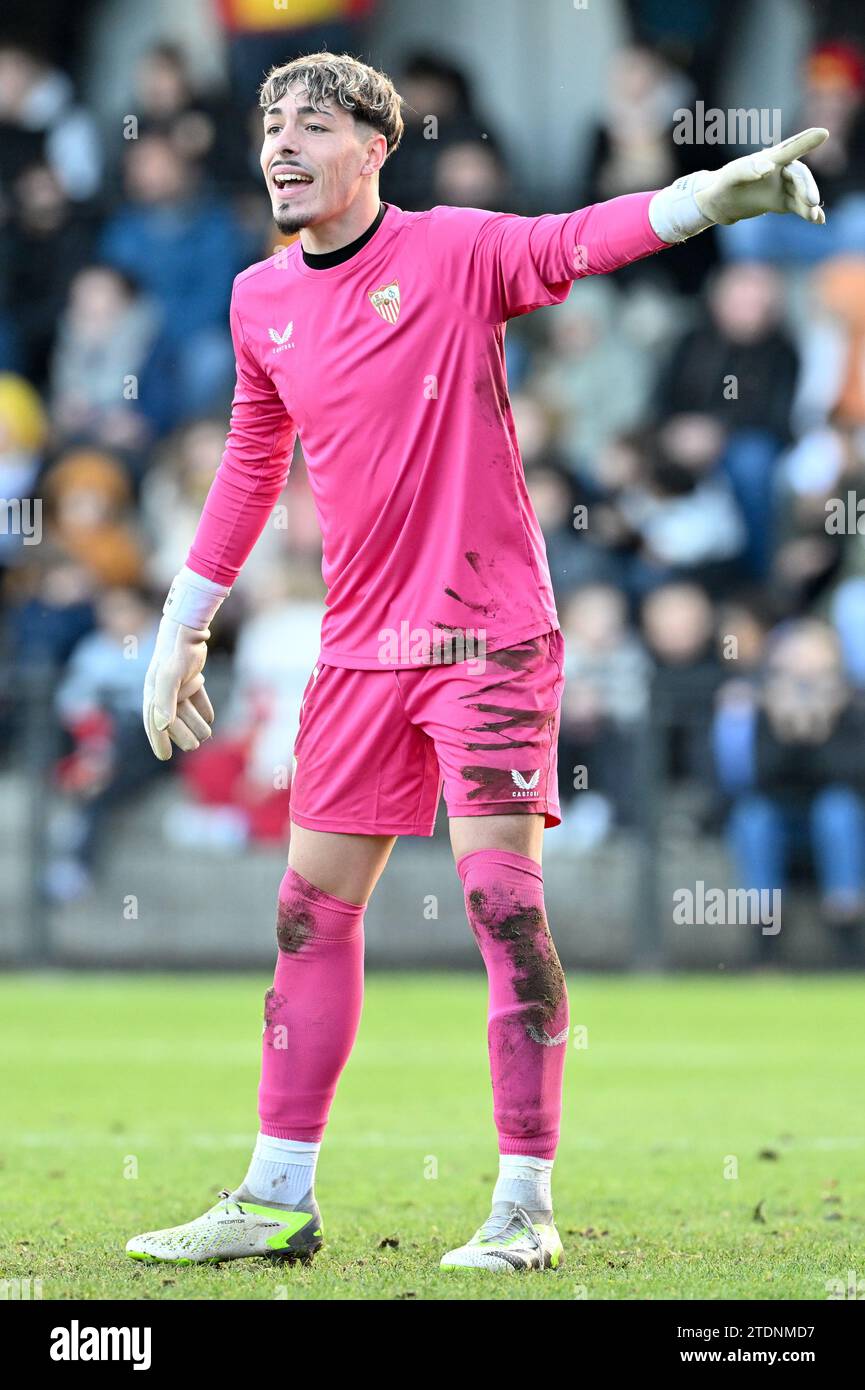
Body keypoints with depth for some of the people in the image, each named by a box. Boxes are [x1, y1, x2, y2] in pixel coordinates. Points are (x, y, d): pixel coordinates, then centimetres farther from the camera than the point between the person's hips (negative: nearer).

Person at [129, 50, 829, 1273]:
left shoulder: (454, 252, -7)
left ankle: (525, 1207, -6)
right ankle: (278, 1200, 16)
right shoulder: (261, 302, 9)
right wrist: (183, 630, 23)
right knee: (313, 910, 7)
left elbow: (580, 241, -23)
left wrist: (718, 193, -42)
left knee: (501, 896, -11)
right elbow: (250, 468, 21)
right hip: (359, 652, 6)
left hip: (487, 634, -6)